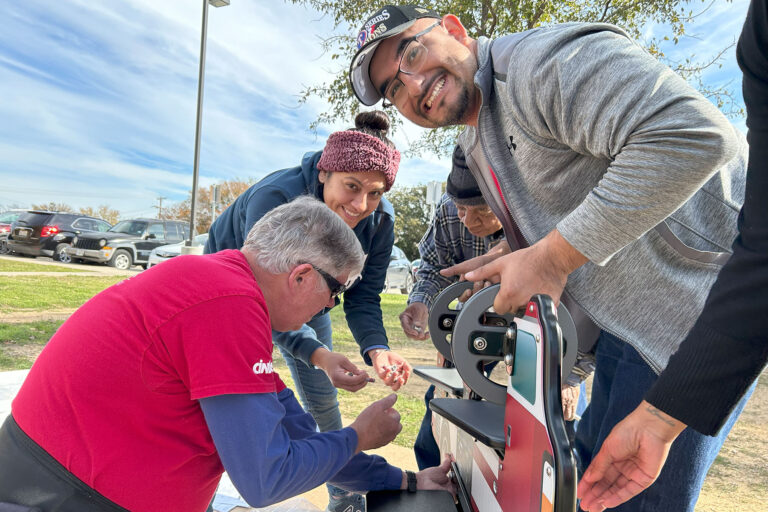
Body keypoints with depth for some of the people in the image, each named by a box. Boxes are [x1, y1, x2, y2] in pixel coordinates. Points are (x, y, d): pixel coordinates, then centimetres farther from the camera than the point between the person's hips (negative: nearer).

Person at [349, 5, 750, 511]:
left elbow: (695, 134, -31)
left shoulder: (542, 60, -18)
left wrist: (552, 256, -27)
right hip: (624, 321, 10)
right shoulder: (476, 147, 14)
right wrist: (510, 258, 4)